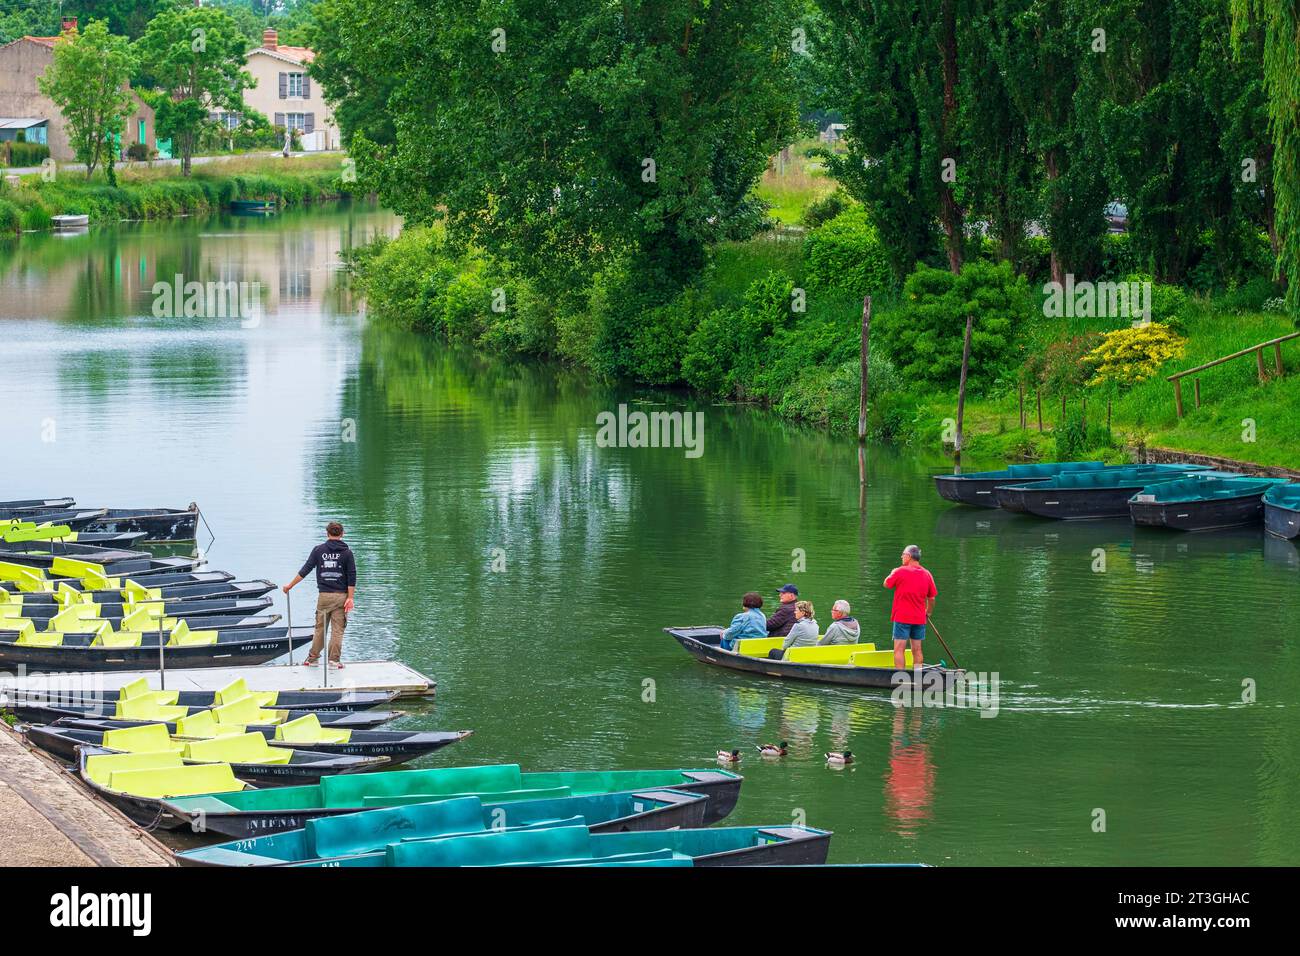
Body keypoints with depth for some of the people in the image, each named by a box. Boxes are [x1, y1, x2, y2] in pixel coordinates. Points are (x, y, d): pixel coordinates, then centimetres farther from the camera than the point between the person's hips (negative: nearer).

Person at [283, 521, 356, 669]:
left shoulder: (319, 550, 1)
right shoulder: (346, 552, -1)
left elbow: (305, 570, 1)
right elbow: (352, 577, -5)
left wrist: (290, 585, 10)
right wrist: (350, 598, -4)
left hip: (323, 595, 1)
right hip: (340, 596, -1)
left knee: (320, 628, 11)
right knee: (337, 629, 2)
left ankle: (313, 658, 16)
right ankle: (334, 660, 0)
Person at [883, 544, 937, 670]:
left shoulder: (900, 571, -11)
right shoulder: (927, 575, 3)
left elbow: (886, 584, 6)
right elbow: (932, 598, 8)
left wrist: (892, 573, 24)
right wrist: (928, 612, 25)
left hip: (902, 617, -5)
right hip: (919, 619, 5)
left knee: (899, 650, -4)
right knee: (917, 650, 10)